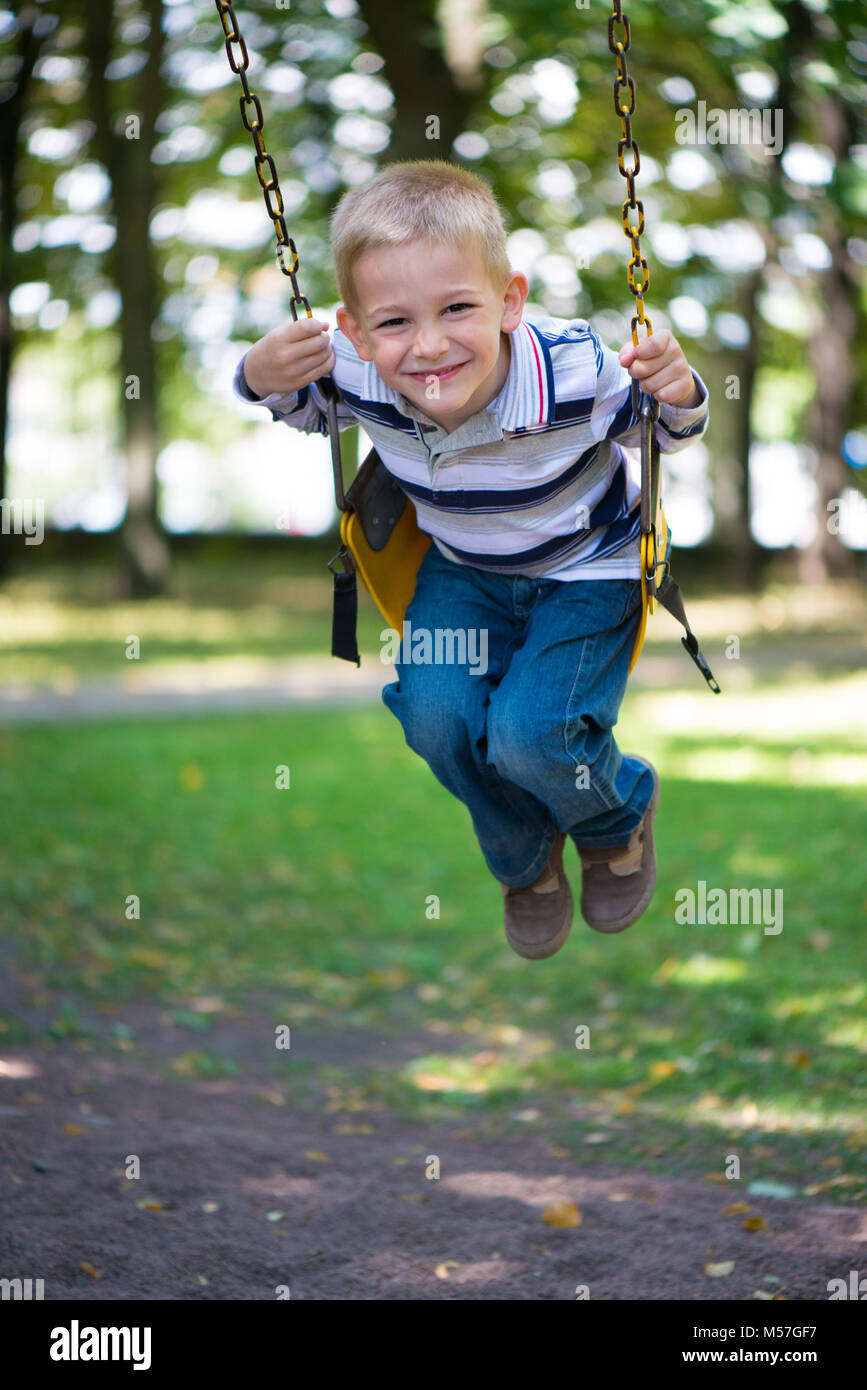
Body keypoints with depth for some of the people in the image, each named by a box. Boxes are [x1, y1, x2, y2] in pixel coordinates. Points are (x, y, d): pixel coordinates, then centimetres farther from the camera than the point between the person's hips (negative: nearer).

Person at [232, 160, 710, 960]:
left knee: (527, 733, -19)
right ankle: (523, 857, 17)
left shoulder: (575, 372, -33)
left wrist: (680, 393, -36)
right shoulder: (356, 376, -25)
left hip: (586, 571, -3)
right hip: (462, 569, 4)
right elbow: (297, 409, 0)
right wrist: (261, 376, -24)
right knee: (434, 712, -16)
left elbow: (665, 431, -12)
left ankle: (619, 818, 20)